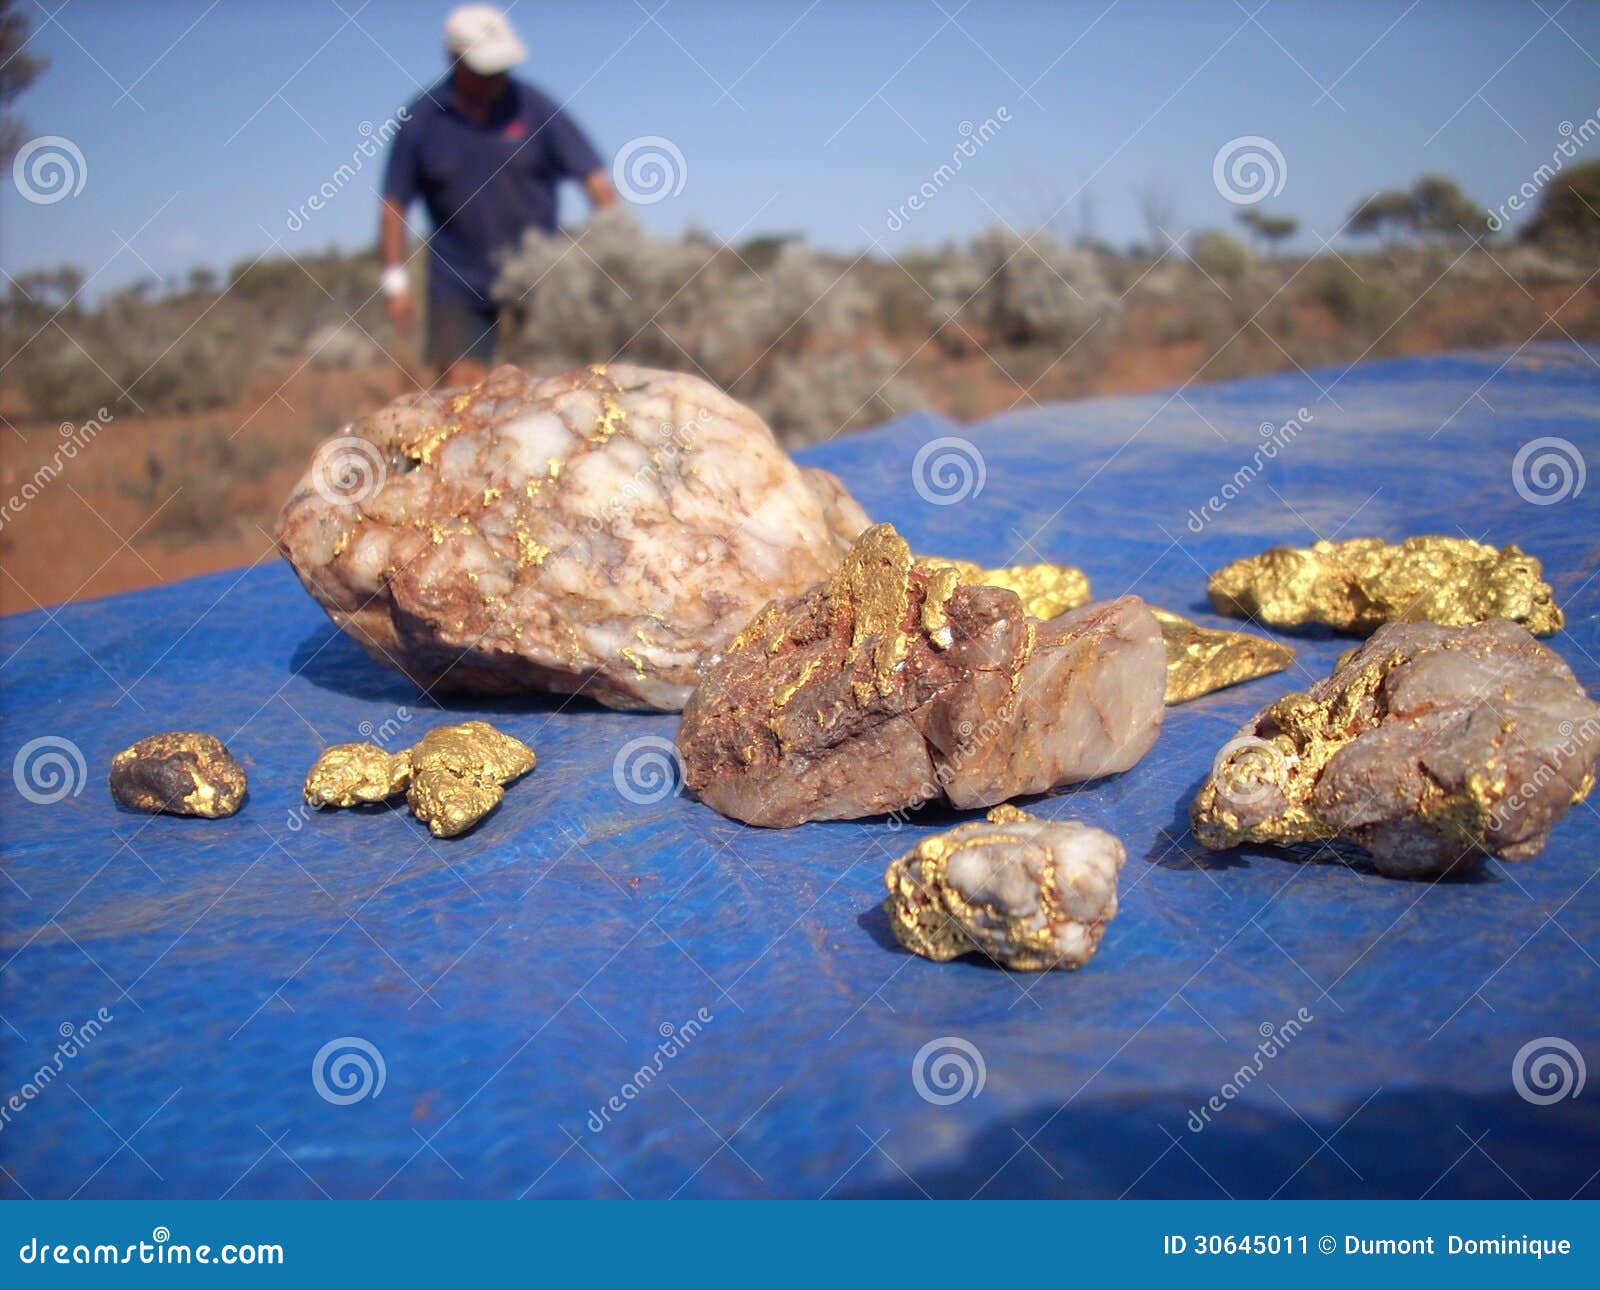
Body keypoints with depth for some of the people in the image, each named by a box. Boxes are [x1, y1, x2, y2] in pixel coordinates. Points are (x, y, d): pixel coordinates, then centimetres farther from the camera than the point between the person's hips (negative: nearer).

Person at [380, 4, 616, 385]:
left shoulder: (534, 108, -2)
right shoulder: (420, 121, 0)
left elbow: (593, 177, -4)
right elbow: (393, 205, 5)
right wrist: (396, 281, -2)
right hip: (458, 284, 0)